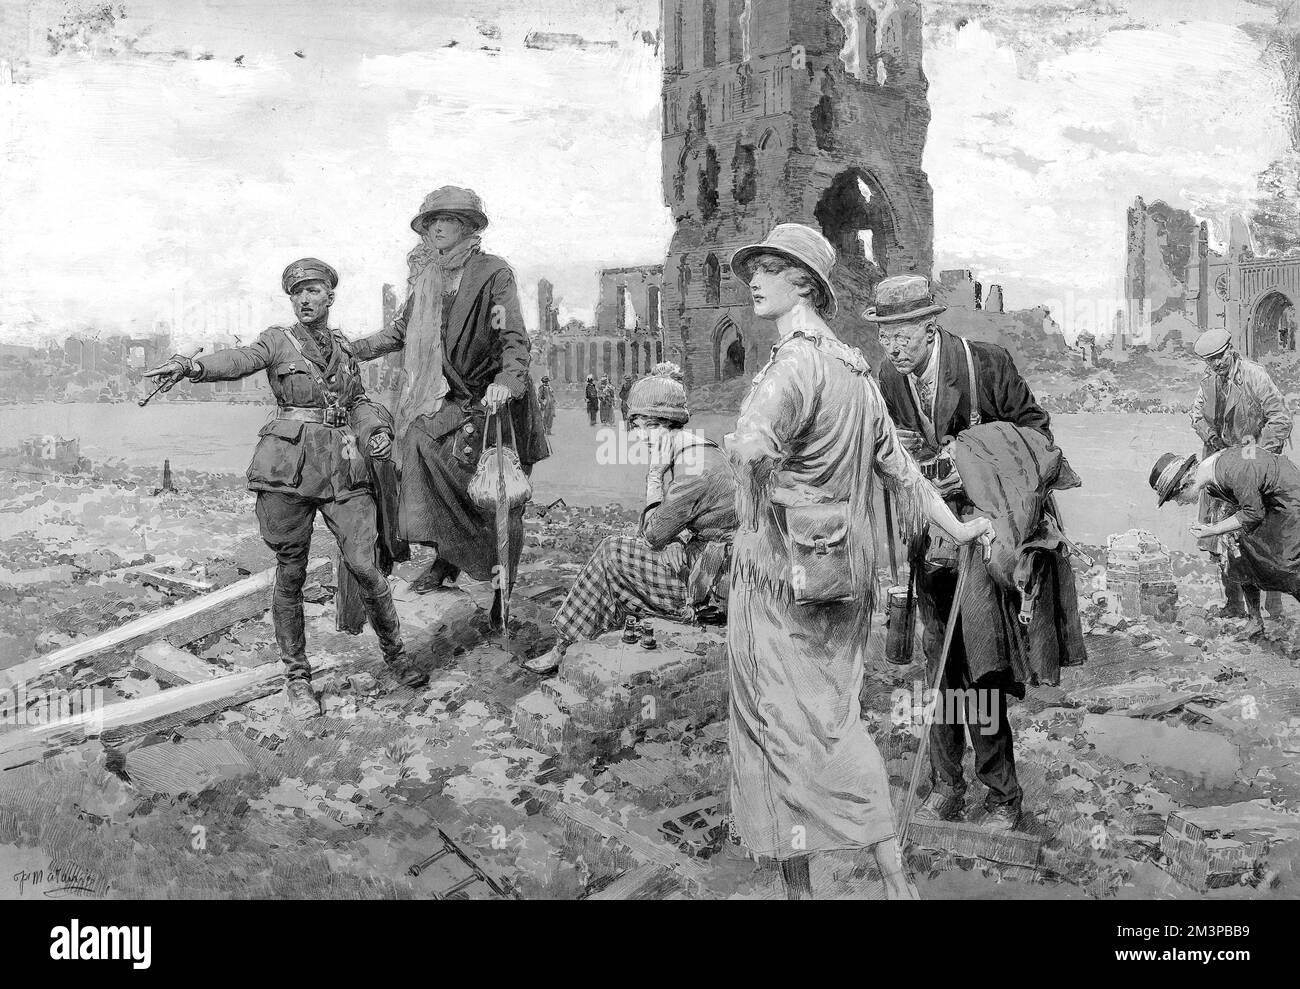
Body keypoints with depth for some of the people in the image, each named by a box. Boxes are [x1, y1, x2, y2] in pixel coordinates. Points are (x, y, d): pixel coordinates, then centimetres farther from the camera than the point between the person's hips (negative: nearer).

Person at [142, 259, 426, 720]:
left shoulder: (343, 347, 14)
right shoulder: (278, 341, 1)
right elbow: (238, 360, -17)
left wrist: (377, 431, -4)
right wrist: (190, 366, -38)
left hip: (343, 470, 2)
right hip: (289, 470, -2)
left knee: (364, 566, -5)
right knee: (290, 576, 3)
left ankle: (395, 654, 16)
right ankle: (296, 676, 17)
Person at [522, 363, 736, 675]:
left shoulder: (693, 471, -22)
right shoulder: (694, 453, 10)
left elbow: (654, 535, -15)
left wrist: (655, 475, -12)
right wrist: (677, 539, -7)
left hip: (711, 589, -10)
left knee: (611, 554, -6)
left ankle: (566, 649, 4)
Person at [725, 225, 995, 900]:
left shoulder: (798, 359, -15)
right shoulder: (854, 369, 11)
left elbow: (752, 446, -33)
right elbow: (898, 465, 17)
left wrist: (780, 500, -14)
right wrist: (956, 528, 27)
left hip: (780, 572, -8)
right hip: (847, 573, 8)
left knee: (782, 724, 3)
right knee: (836, 718, 15)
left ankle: (797, 886, 11)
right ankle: (895, 880, 18)